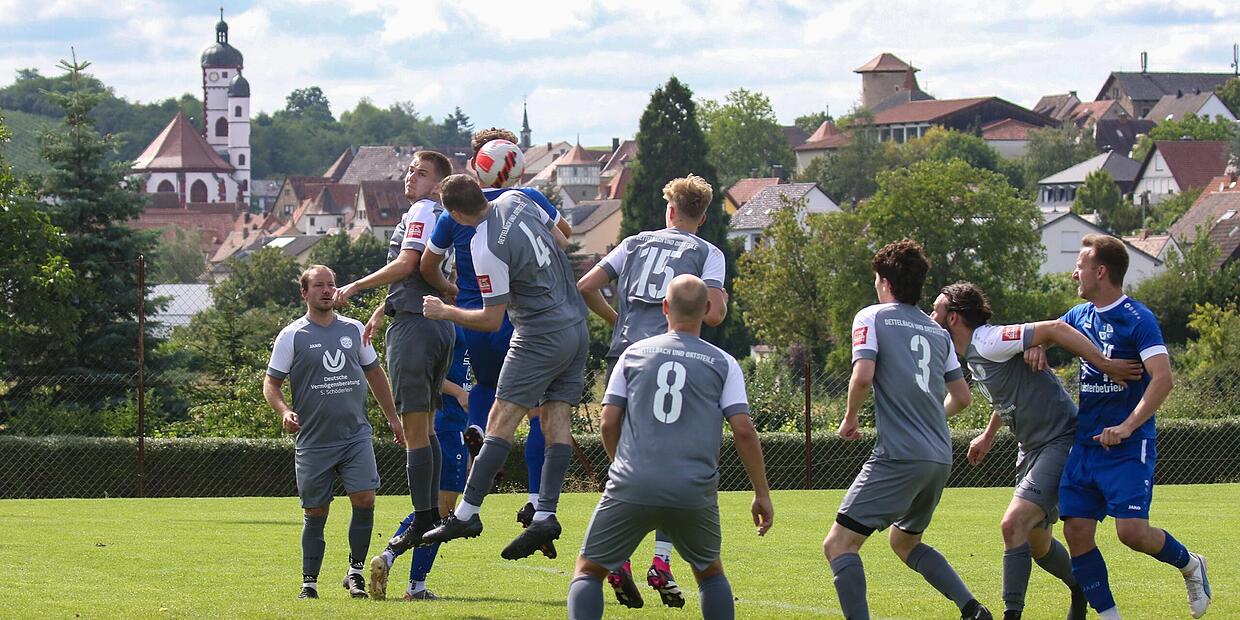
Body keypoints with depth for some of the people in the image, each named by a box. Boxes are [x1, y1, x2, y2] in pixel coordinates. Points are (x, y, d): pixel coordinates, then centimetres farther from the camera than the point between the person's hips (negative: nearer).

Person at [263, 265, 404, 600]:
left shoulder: (353, 330, 10)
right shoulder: (292, 336, 0)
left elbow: (374, 373, 21)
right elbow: (270, 383, 2)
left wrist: (392, 418, 20)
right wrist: (284, 411, -18)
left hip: (356, 435, 2)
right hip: (313, 442, -2)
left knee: (365, 500, -13)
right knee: (315, 513, 2)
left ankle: (355, 572, 2)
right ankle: (309, 582, 14)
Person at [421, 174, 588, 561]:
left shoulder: (486, 250, -21)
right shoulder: (515, 201, 1)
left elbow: (492, 320, -14)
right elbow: (561, 240, 16)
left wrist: (445, 311, -2)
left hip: (541, 337, -9)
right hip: (575, 324, 9)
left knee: (502, 420, -7)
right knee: (556, 420, 4)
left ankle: (467, 514, -9)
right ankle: (545, 515, -3)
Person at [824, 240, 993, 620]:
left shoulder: (872, 318, -1)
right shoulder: (937, 332, 16)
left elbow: (863, 376, -16)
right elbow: (962, 397, 20)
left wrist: (849, 418, 1)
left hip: (899, 457, -7)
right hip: (940, 457, 8)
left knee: (838, 544, -6)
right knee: (904, 542, 27)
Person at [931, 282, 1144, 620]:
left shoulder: (988, 342, -21)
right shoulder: (974, 353, 10)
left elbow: (1055, 329, -27)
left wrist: (1104, 364, -29)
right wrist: (988, 435, 33)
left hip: (1060, 442, -10)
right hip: (1031, 448, 10)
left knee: (1013, 525, -21)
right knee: (1036, 540, 18)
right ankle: (1081, 592, 41)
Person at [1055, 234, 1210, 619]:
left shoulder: (1137, 319, -11)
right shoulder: (1080, 316, 10)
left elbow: (1163, 379, -20)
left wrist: (1127, 427, -27)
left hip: (1129, 445, -7)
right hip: (1085, 443, 7)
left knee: (1132, 530, -15)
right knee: (1076, 530, -2)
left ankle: (1189, 565, 14)